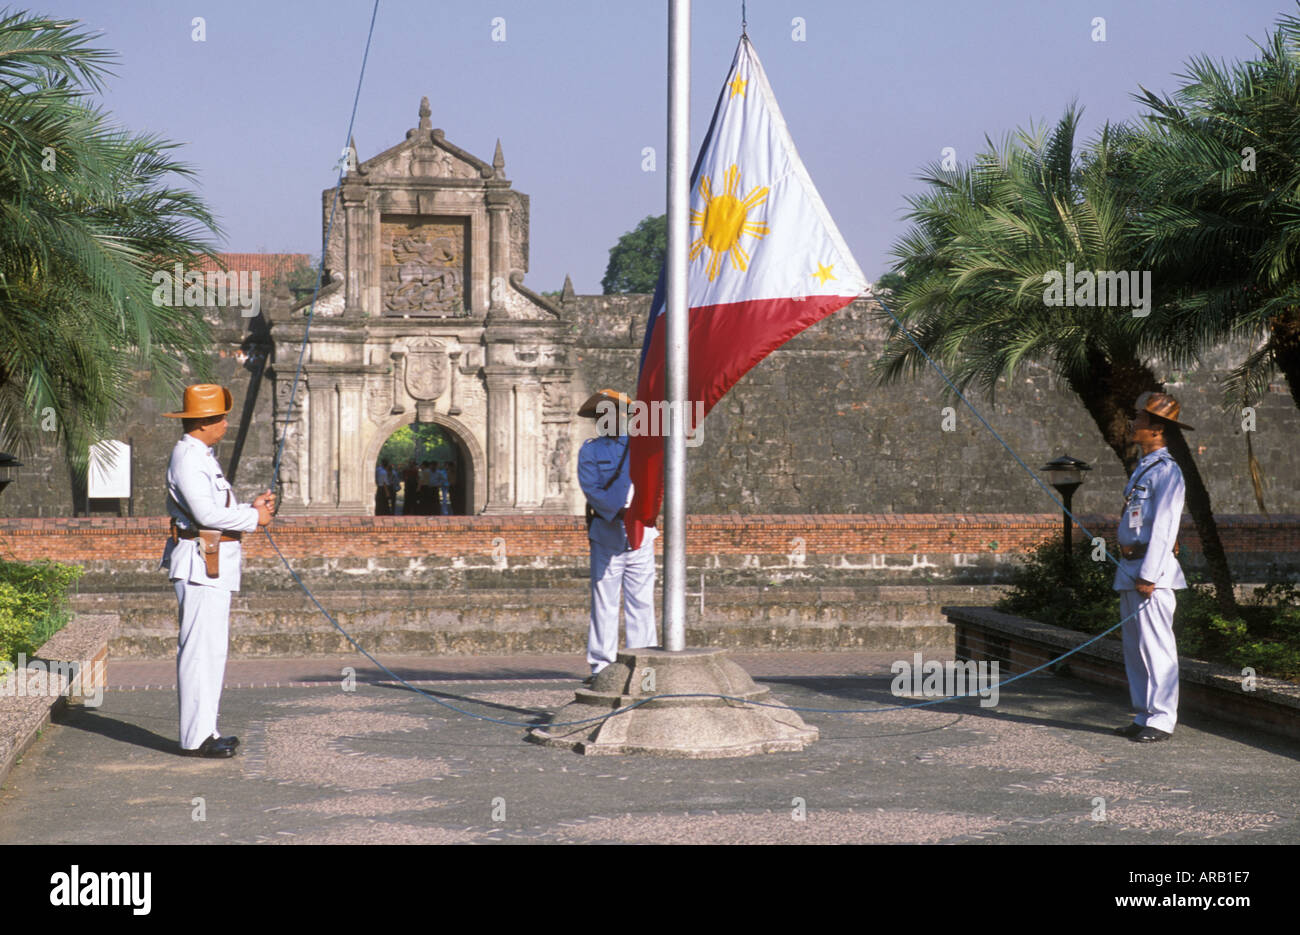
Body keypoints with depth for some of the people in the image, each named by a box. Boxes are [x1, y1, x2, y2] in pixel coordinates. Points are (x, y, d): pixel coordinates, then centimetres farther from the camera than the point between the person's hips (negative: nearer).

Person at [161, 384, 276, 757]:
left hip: (216, 563, 11)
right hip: (200, 563, -11)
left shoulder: (202, 456, 20)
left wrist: (251, 506, 10)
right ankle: (196, 737, -9)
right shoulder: (187, 458, -14)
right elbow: (206, 513, -21)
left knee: (212, 647, 13)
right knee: (201, 649, -10)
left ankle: (205, 730, 19)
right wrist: (253, 518, -11)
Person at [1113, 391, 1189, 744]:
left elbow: (1163, 526, -17)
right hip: (1130, 568, 10)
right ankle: (1143, 717, 17)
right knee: (1134, 647, 11)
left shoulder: (1167, 471, -11)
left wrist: (1148, 575, -21)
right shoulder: (1141, 469, 18)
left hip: (1152, 568, -10)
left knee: (1155, 646, -8)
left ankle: (1162, 721, -5)